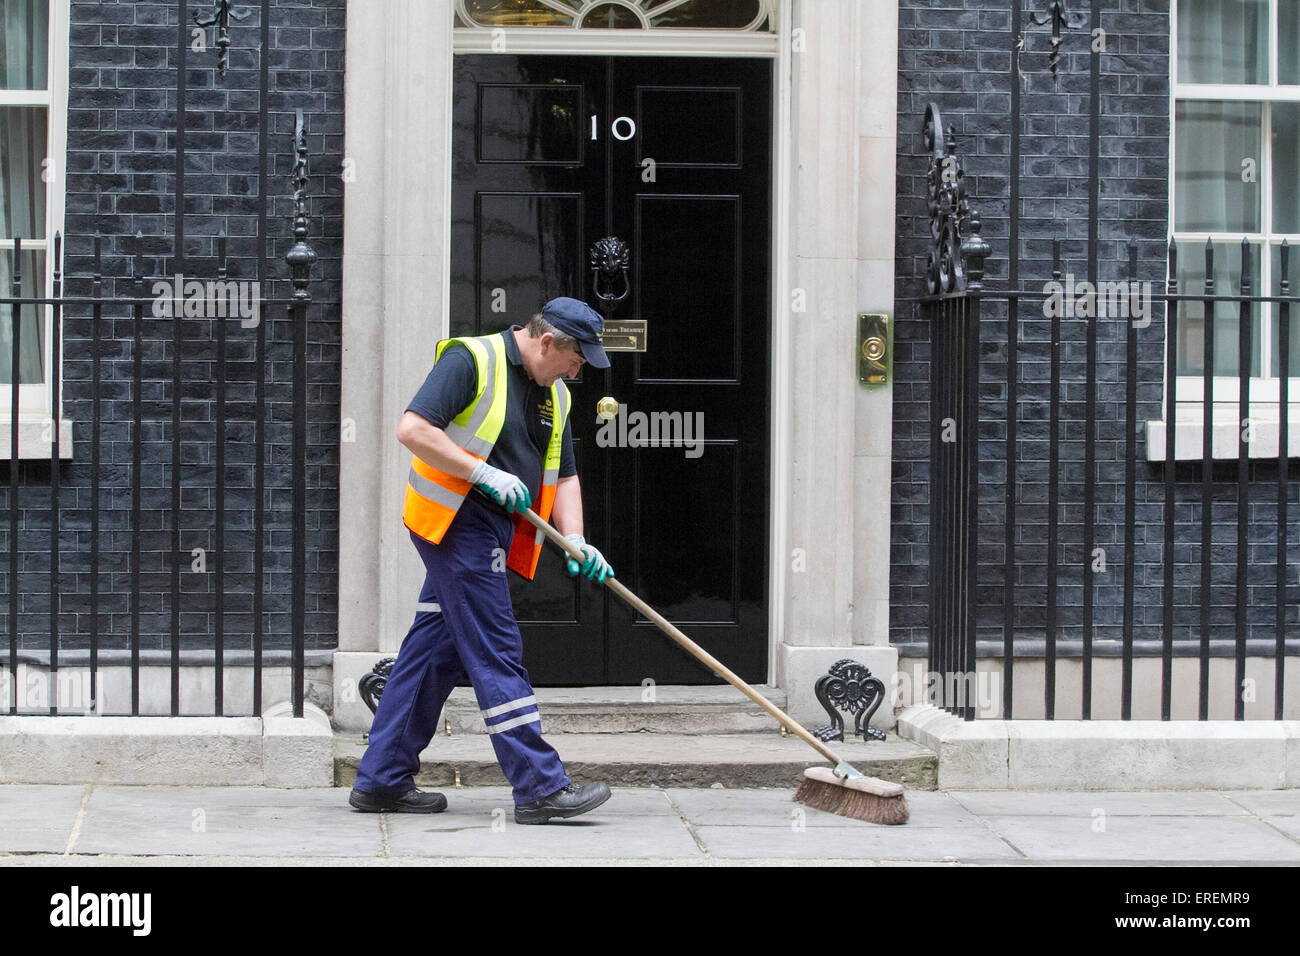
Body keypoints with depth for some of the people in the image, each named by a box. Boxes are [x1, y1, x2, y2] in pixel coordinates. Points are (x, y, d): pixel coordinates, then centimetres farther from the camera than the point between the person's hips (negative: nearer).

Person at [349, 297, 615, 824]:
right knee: (496, 655, -9)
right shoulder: (471, 360, -10)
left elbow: (564, 475, 18)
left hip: (492, 534, 9)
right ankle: (539, 786, -9)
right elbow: (412, 429, -18)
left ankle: (381, 779, 16)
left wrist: (574, 540, 2)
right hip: (457, 522, -9)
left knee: (435, 653, 10)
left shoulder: (553, 395, 16)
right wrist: (485, 474, -20)